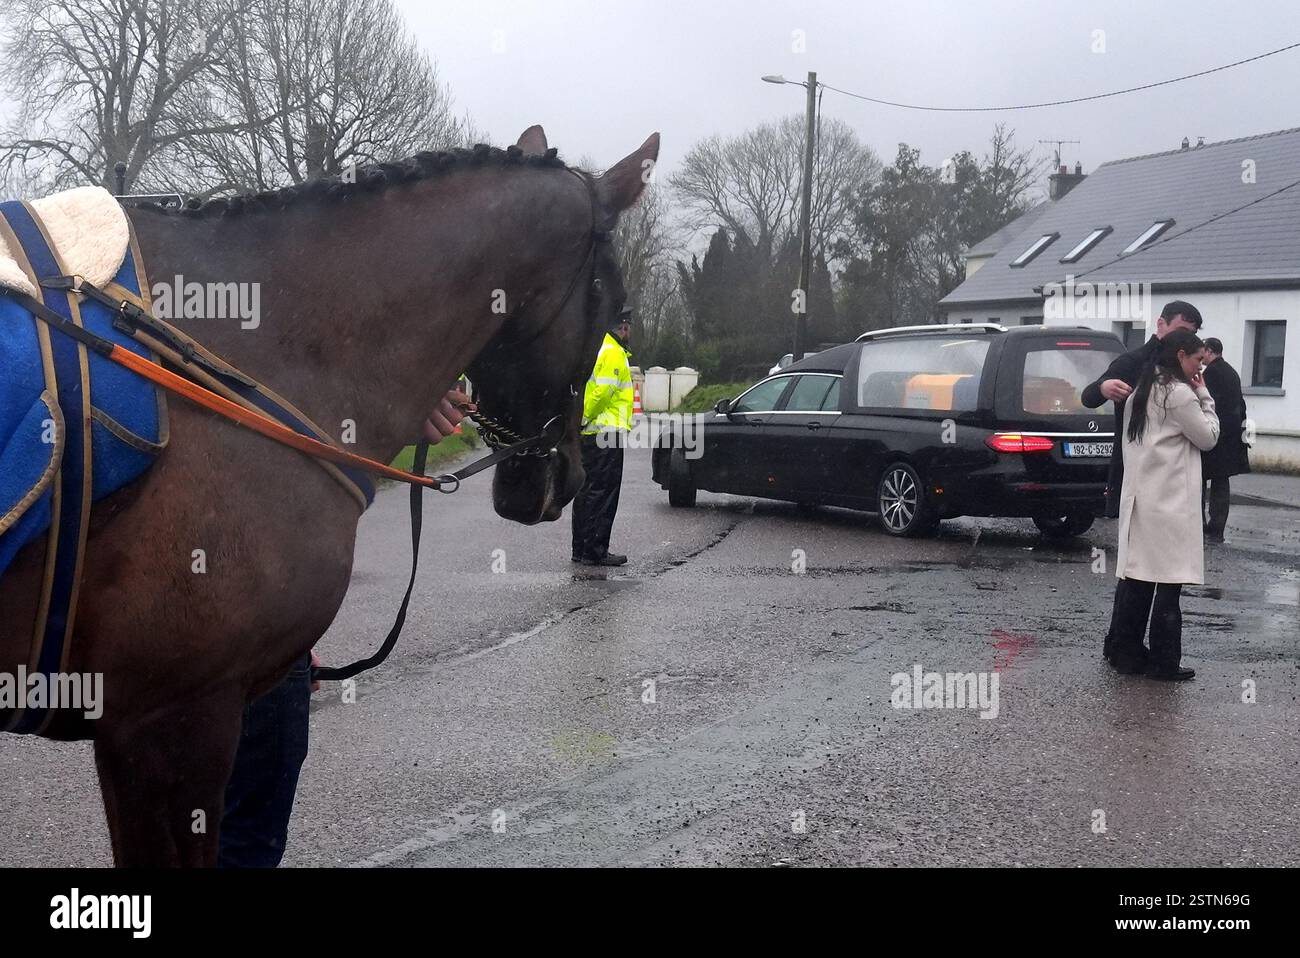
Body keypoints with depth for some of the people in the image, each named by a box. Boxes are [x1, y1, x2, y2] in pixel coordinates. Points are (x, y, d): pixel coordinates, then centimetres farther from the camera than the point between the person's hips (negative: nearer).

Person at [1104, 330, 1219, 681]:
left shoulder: (1143, 389, 15)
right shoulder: (1179, 393, -11)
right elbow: (1208, 437, -1)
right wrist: (1204, 397, 6)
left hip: (1139, 497, 8)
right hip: (1170, 501, -8)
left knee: (1135, 578, 10)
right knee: (1168, 583, -2)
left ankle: (1125, 652, 14)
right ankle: (1163, 661, 3)